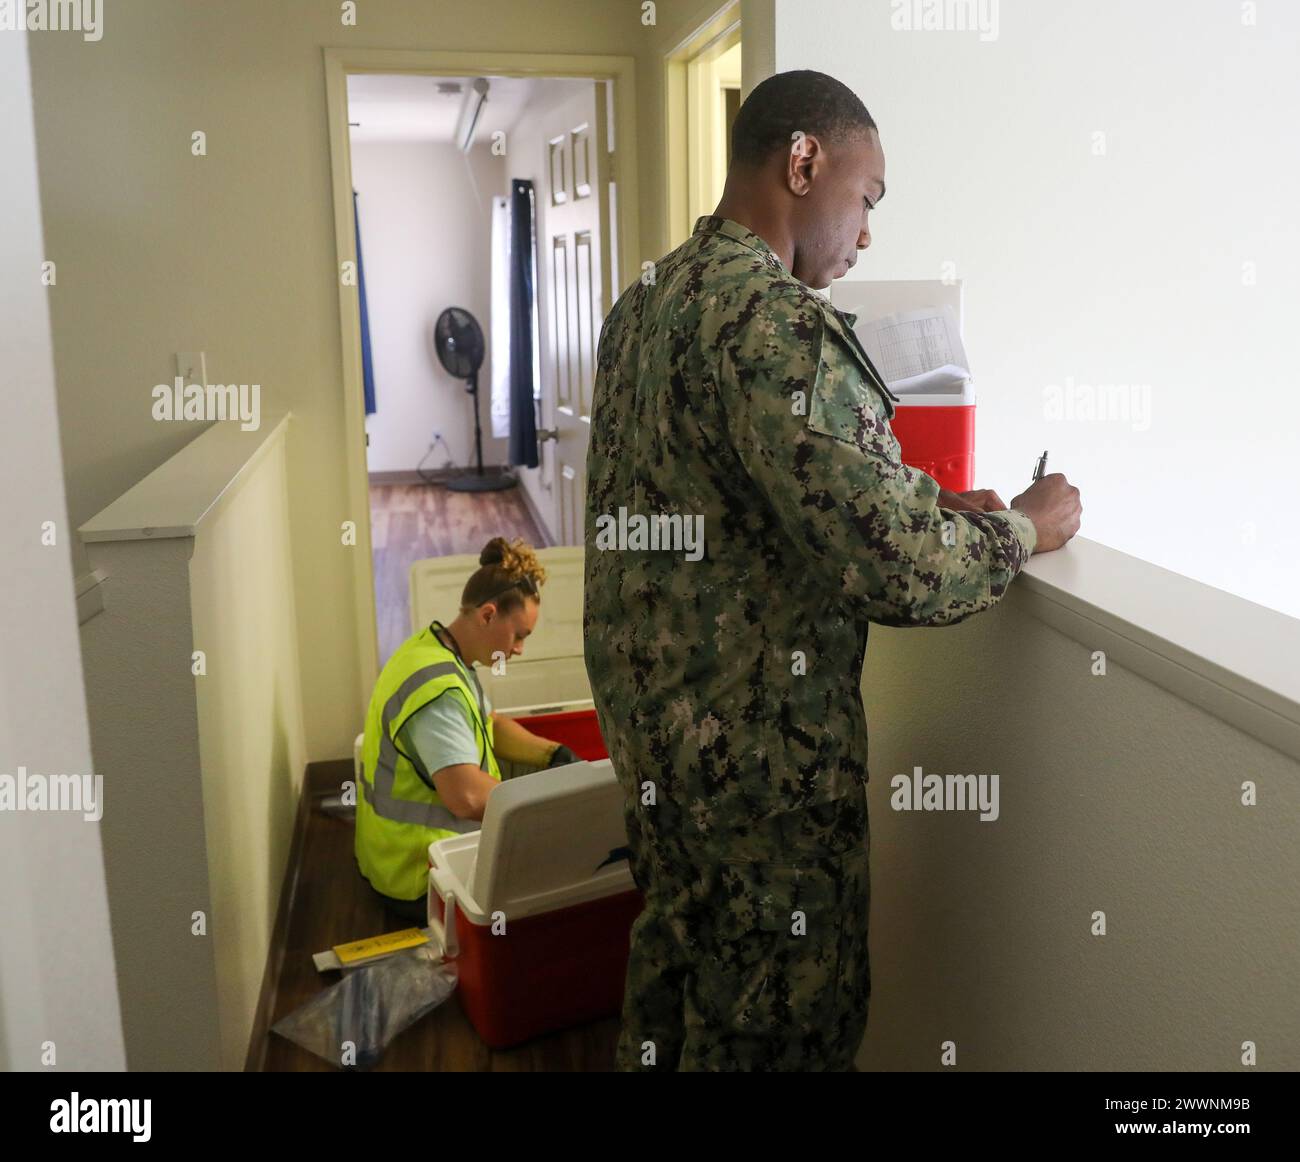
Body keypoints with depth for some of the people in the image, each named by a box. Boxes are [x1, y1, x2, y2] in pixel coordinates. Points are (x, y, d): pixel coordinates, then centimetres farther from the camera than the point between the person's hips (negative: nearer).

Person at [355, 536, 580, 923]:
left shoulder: (438, 652, 5)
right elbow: (468, 797, -38)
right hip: (420, 877, -10)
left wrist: (554, 754, 1)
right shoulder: (437, 687, -28)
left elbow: (493, 726, 16)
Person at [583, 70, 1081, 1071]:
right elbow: (899, 572, -28)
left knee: (679, 950, 26)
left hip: (643, 709, 9)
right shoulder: (775, 321, -24)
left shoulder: (646, 302, 7)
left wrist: (926, 499, 10)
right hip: (760, 750, -9)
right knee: (783, 1017, 11)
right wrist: (1025, 529, -9)